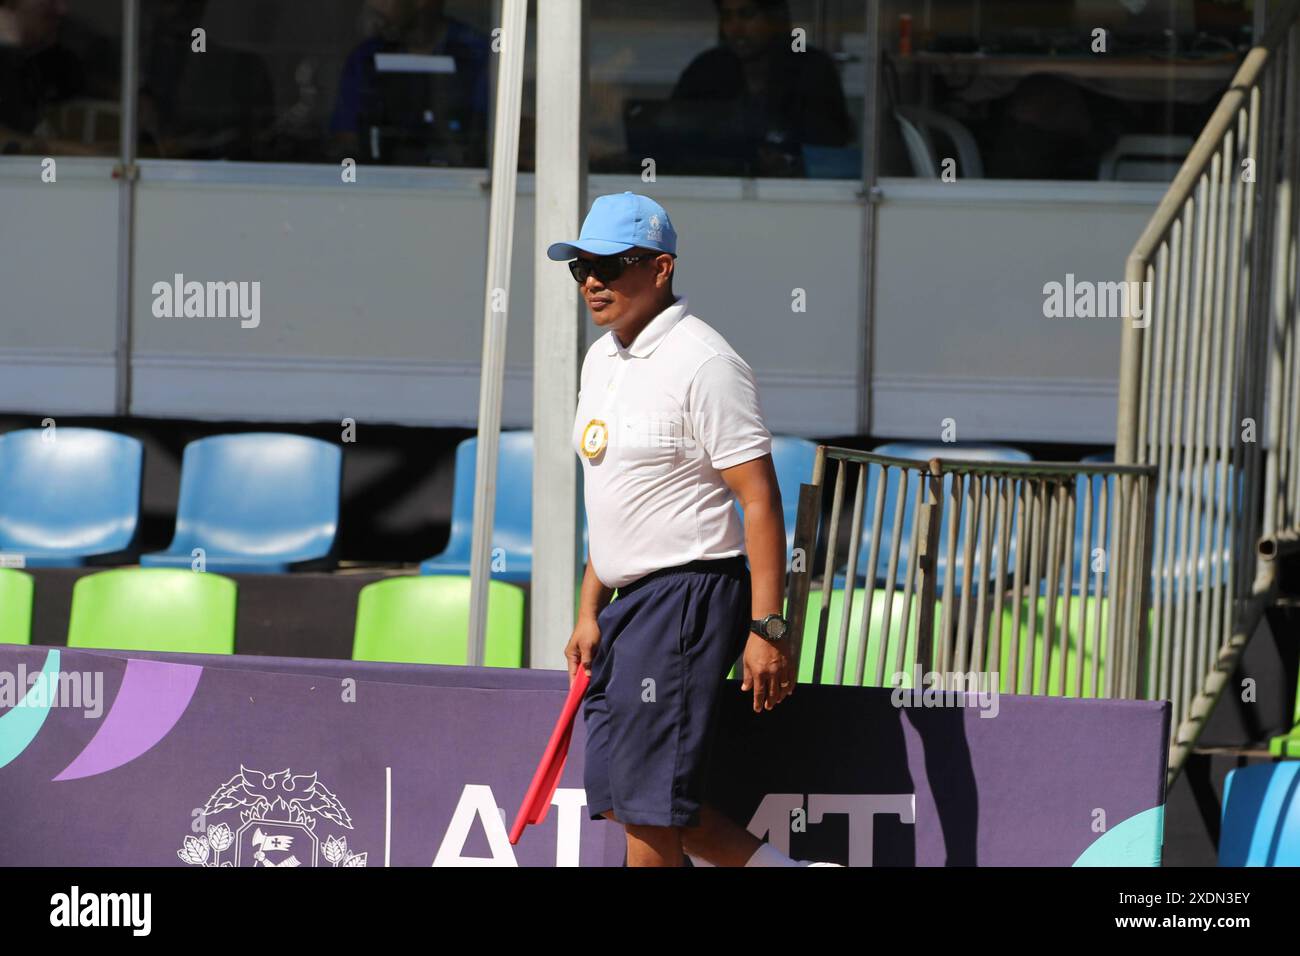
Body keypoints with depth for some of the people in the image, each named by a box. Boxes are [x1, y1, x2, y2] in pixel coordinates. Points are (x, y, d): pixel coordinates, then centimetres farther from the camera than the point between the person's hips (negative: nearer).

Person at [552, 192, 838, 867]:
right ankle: (780, 871, 17)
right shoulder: (602, 359, 14)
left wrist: (767, 628, -21)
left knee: (646, 799, -8)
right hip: (628, 602, 9)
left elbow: (760, 499, -16)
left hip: (688, 596, -9)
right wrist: (590, 613, 18)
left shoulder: (703, 364, -14)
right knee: (617, 795, 8)